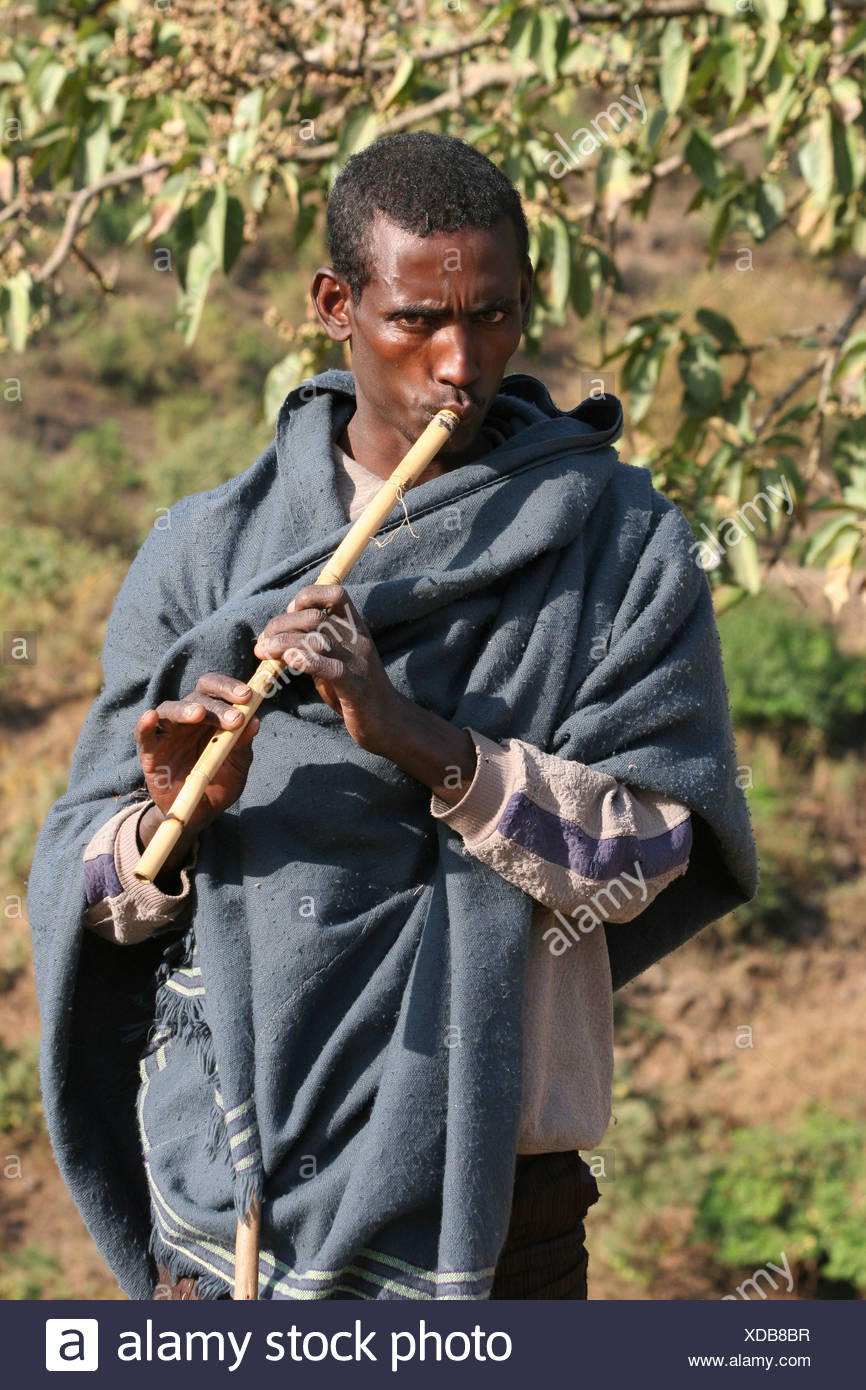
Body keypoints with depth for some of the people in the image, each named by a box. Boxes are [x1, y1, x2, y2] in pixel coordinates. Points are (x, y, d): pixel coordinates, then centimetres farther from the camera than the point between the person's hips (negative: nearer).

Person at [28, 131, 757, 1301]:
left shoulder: (618, 542, -1)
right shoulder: (208, 553, 3)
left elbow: (648, 851, -11)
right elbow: (85, 884, 3)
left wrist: (418, 738, -21)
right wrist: (172, 820, -19)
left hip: (486, 1191, -1)